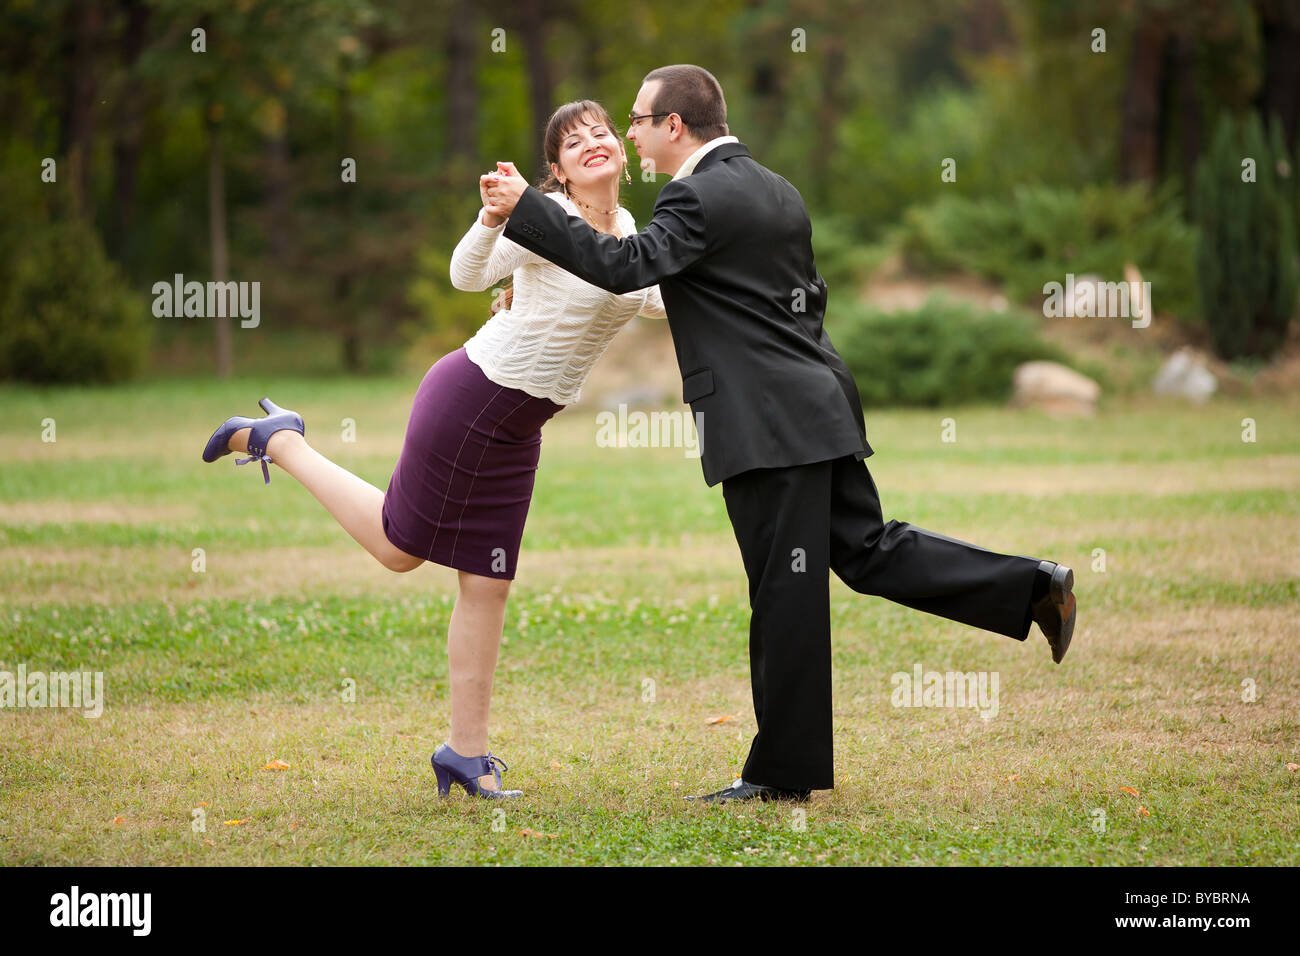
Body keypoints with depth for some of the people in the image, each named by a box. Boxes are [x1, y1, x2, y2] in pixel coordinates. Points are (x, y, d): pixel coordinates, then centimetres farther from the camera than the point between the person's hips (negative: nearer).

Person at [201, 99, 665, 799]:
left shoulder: (625, 230, 8)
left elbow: (652, 296, 22)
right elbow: (468, 275, -28)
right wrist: (492, 221, -47)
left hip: (516, 425, 7)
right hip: (471, 396, -7)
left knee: (487, 582, 6)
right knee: (399, 546, 5)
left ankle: (467, 752, 11)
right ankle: (276, 440, 22)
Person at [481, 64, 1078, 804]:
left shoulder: (699, 198, -13)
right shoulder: (777, 192, 16)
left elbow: (626, 266, -25)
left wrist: (525, 209, -23)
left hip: (768, 424, -9)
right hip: (816, 409, 9)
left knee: (785, 593, -3)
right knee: (865, 549, 17)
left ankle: (783, 770, 4)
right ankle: (1033, 586, 11)